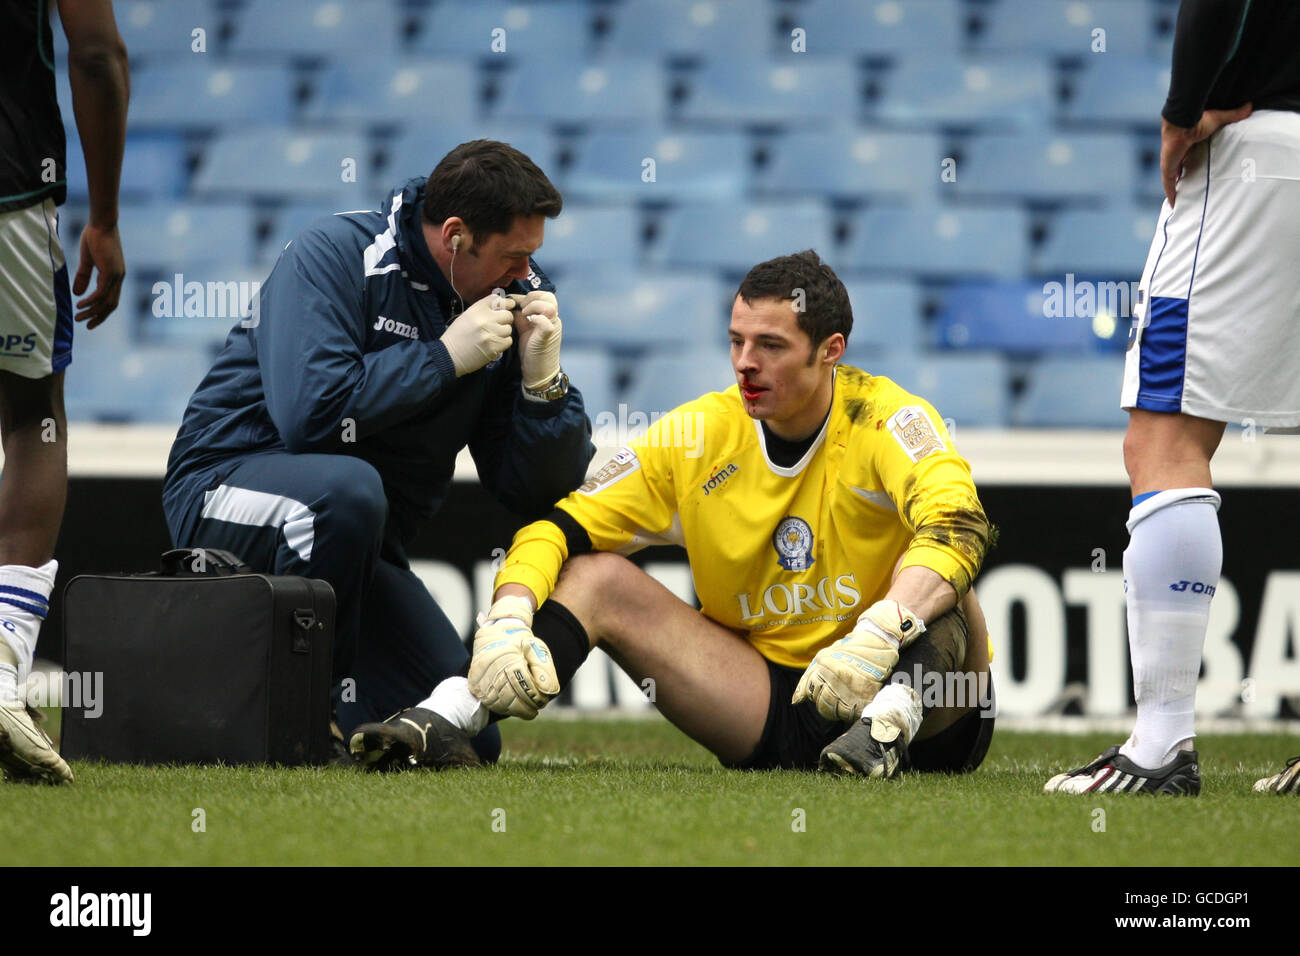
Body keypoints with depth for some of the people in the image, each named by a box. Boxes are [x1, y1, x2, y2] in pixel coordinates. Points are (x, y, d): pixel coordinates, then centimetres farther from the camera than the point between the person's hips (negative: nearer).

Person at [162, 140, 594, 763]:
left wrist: (543, 380, -17)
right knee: (347, 486, -40)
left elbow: (538, 492, 0)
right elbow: (310, 413, -31)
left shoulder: (519, 294, 2)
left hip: (360, 542, 6)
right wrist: (445, 357, -23)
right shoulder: (335, 255, -15)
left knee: (469, 742, -7)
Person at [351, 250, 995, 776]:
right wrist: (507, 619, -24)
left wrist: (878, 637, -50)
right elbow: (559, 530, -3)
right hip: (769, 716, 4)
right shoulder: (697, 436, -1)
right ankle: (445, 720, -19)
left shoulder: (884, 420, -14)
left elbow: (958, 528, -33)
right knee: (597, 573, -6)